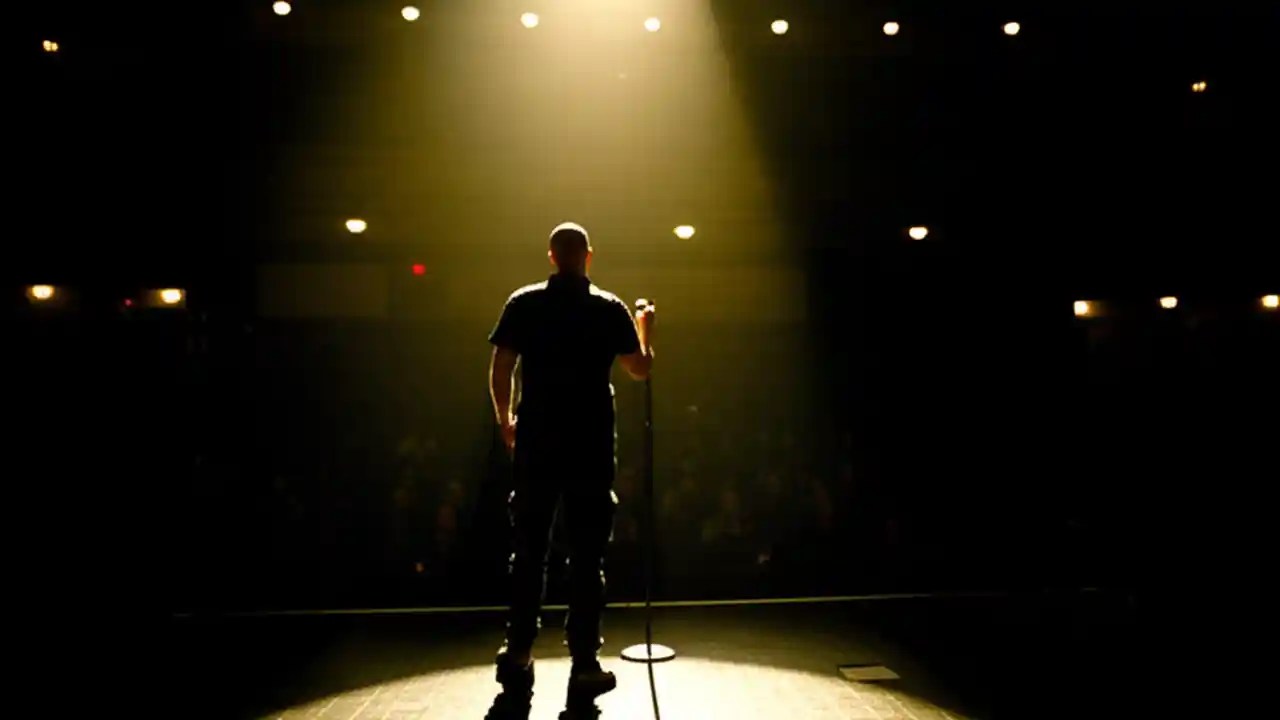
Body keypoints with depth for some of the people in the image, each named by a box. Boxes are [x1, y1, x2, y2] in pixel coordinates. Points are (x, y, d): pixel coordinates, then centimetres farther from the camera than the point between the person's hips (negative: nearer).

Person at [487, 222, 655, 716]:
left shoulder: (523, 304, 2)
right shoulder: (610, 308, 0)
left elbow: (499, 372, 0)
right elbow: (640, 369, 8)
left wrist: (505, 420, 16)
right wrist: (645, 328, 27)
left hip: (536, 444, 1)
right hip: (591, 447, -1)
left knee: (529, 551, 12)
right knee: (586, 556, 4)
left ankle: (518, 654, 18)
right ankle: (584, 665, 7)